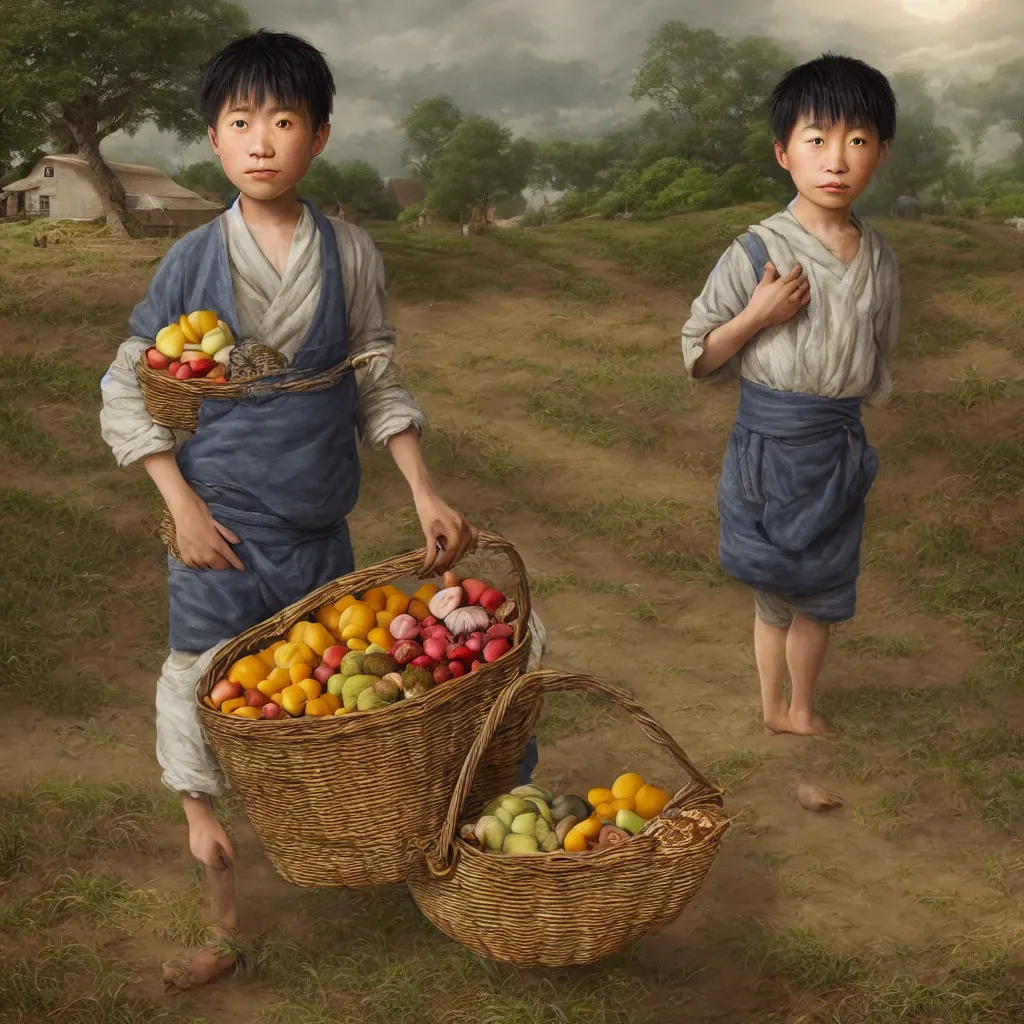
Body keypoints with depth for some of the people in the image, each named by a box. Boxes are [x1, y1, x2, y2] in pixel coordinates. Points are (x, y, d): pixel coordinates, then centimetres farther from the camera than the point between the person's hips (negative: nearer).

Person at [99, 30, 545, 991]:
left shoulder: (350, 252, 0)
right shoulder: (192, 259, -5)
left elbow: (377, 385, 6)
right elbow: (127, 390, -1)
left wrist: (425, 494, -1)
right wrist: (183, 505, -9)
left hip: (320, 531, 2)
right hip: (219, 534, -1)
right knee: (204, 702, 2)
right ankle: (222, 924, 17)